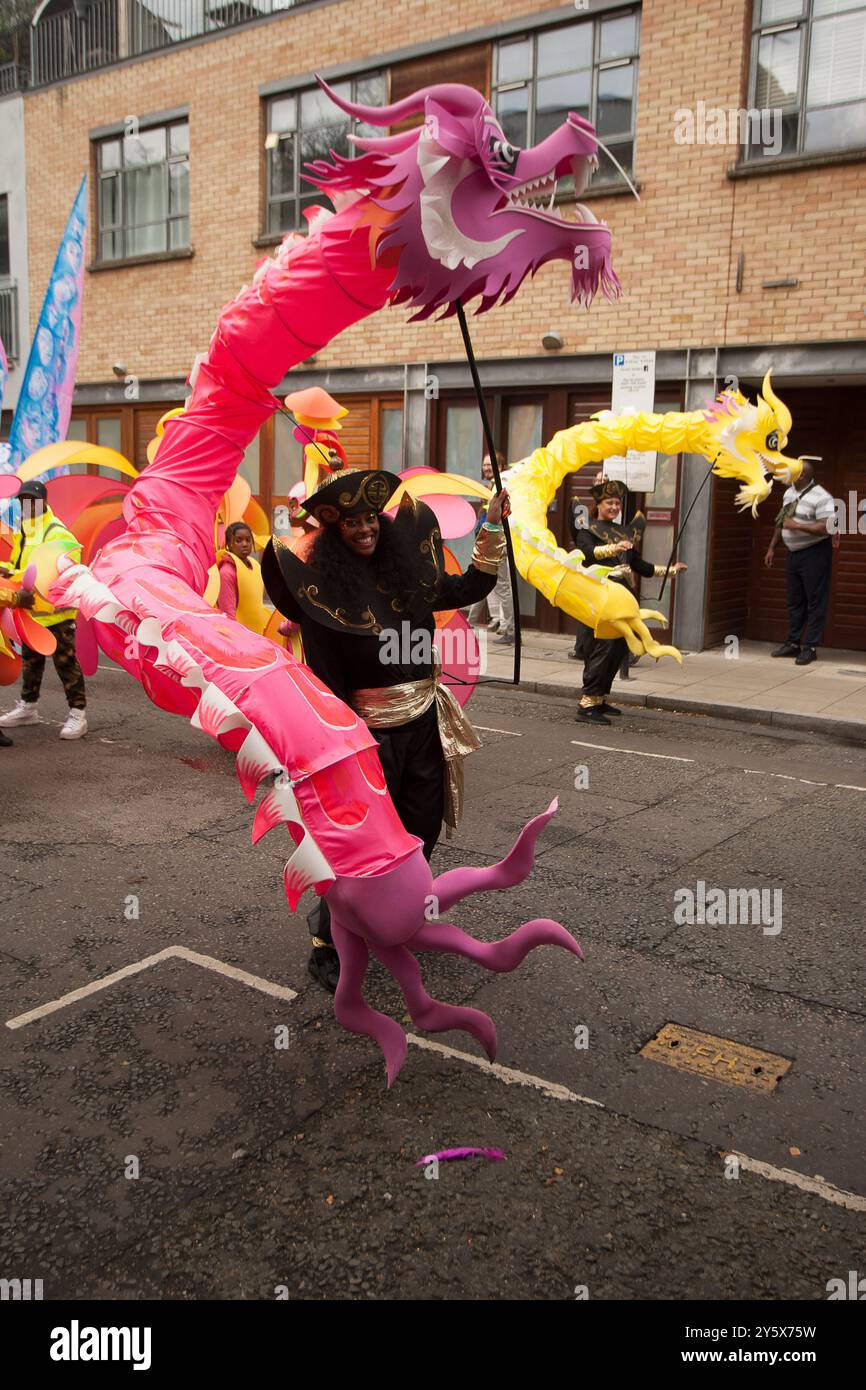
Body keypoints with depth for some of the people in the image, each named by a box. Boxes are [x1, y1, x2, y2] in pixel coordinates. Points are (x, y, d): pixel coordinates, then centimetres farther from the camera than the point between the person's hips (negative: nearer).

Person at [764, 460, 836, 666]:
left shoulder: (820, 497, -16)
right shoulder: (789, 493, 11)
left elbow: (826, 528, -25)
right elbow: (781, 523, 22)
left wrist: (796, 525, -22)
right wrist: (771, 548, 19)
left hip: (814, 553, -8)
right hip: (793, 553, 8)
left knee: (815, 602, -3)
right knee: (795, 602, 14)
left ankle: (810, 647, 0)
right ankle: (793, 643, 22)